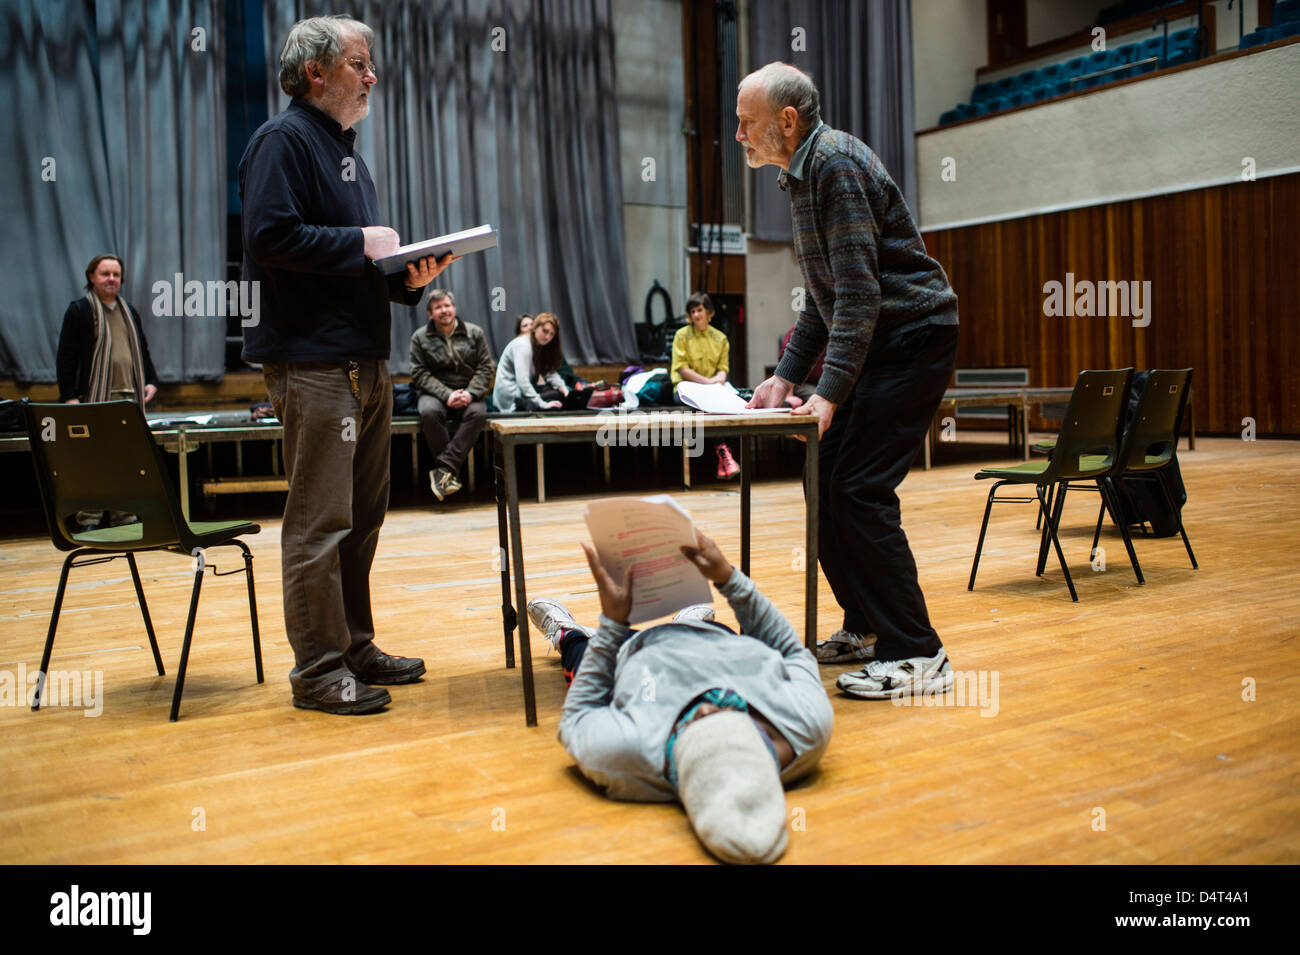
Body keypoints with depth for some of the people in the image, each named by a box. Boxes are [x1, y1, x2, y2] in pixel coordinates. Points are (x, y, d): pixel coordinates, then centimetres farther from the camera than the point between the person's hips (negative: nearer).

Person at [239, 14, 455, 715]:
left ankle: (354, 647, 24)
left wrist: (409, 276, 7)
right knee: (320, 522, -6)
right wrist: (359, 243, -13)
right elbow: (271, 236, -20)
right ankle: (318, 669, 2)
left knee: (361, 518, 13)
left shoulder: (345, 150, 23)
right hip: (312, 362, -10)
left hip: (365, 361, 10)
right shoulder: (283, 140, -5)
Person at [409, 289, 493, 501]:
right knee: (429, 412, -35)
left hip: (468, 394, 1)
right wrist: (447, 395, -17)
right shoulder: (420, 338, 4)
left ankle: (445, 467, -35)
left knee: (478, 412, -33)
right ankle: (452, 474, -30)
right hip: (435, 393, -1)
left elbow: (485, 369, 4)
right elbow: (420, 374, -3)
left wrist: (470, 393, -14)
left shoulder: (475, 333, 7)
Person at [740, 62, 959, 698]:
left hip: (912, 337, -10)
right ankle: (865, 627, 20)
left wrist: (830, 393, -28)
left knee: (860, 489, -15)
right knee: (824, 482, 9)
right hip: (873, 344, 10)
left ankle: (917, 656, -9)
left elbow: (859, 290, -23)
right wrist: (786, 376, 14)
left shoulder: (836, 163, -15)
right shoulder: (802, 175, 16)